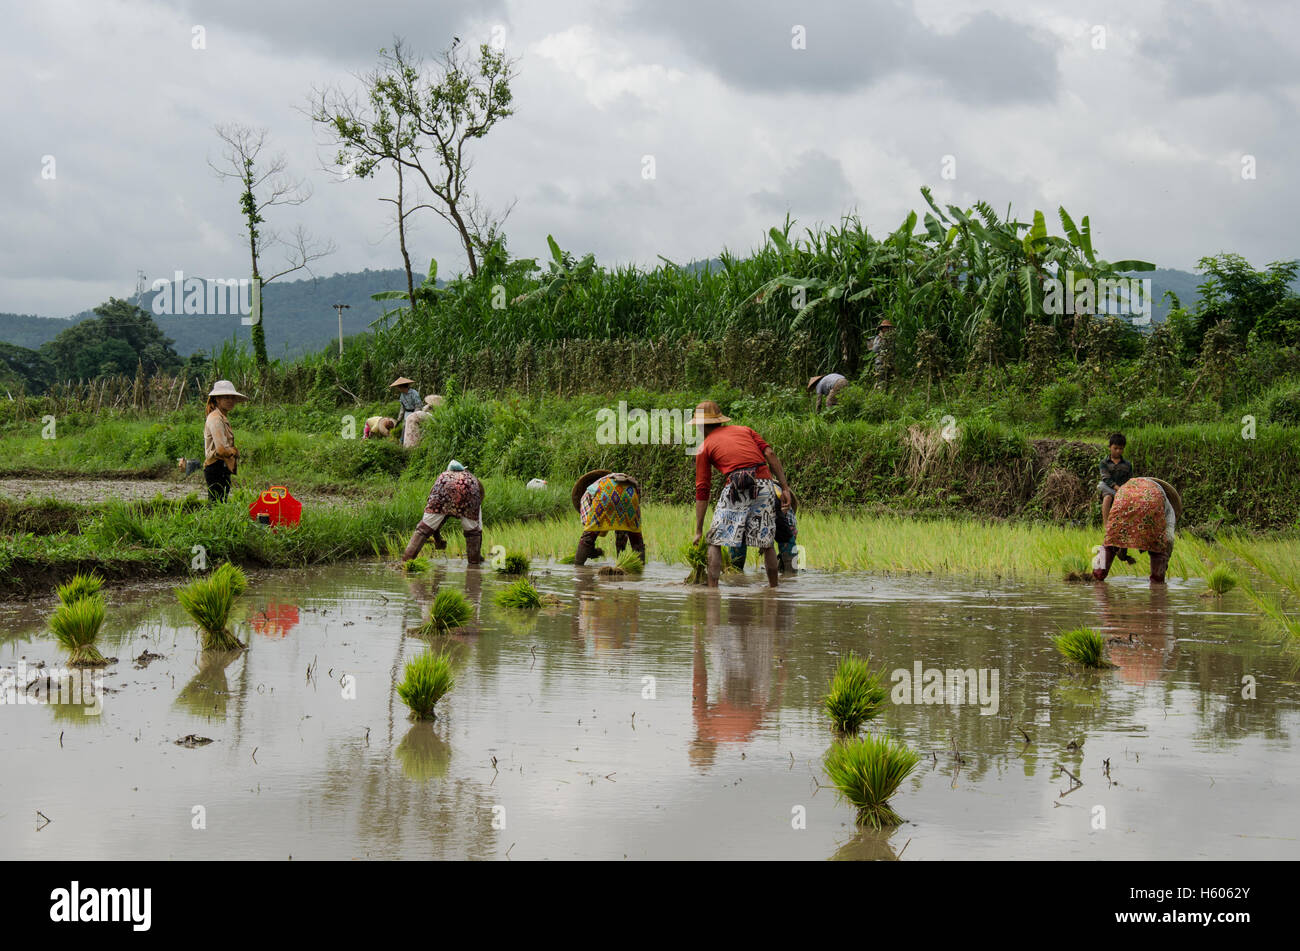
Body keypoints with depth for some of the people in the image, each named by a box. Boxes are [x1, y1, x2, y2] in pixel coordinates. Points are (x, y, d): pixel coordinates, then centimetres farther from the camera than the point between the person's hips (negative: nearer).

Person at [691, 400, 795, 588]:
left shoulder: (704, 448, 17)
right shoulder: (744, 430, 25)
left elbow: (702, 490, 14)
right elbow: (770, 454, 10)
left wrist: (699, 531, 15)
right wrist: (785, 487, 10)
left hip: (736, 487, -3)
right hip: (764, 484, 3)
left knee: (715, 542, 6)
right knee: (767, 543, 14)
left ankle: (712, 589, -3)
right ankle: (774, 589, 17)